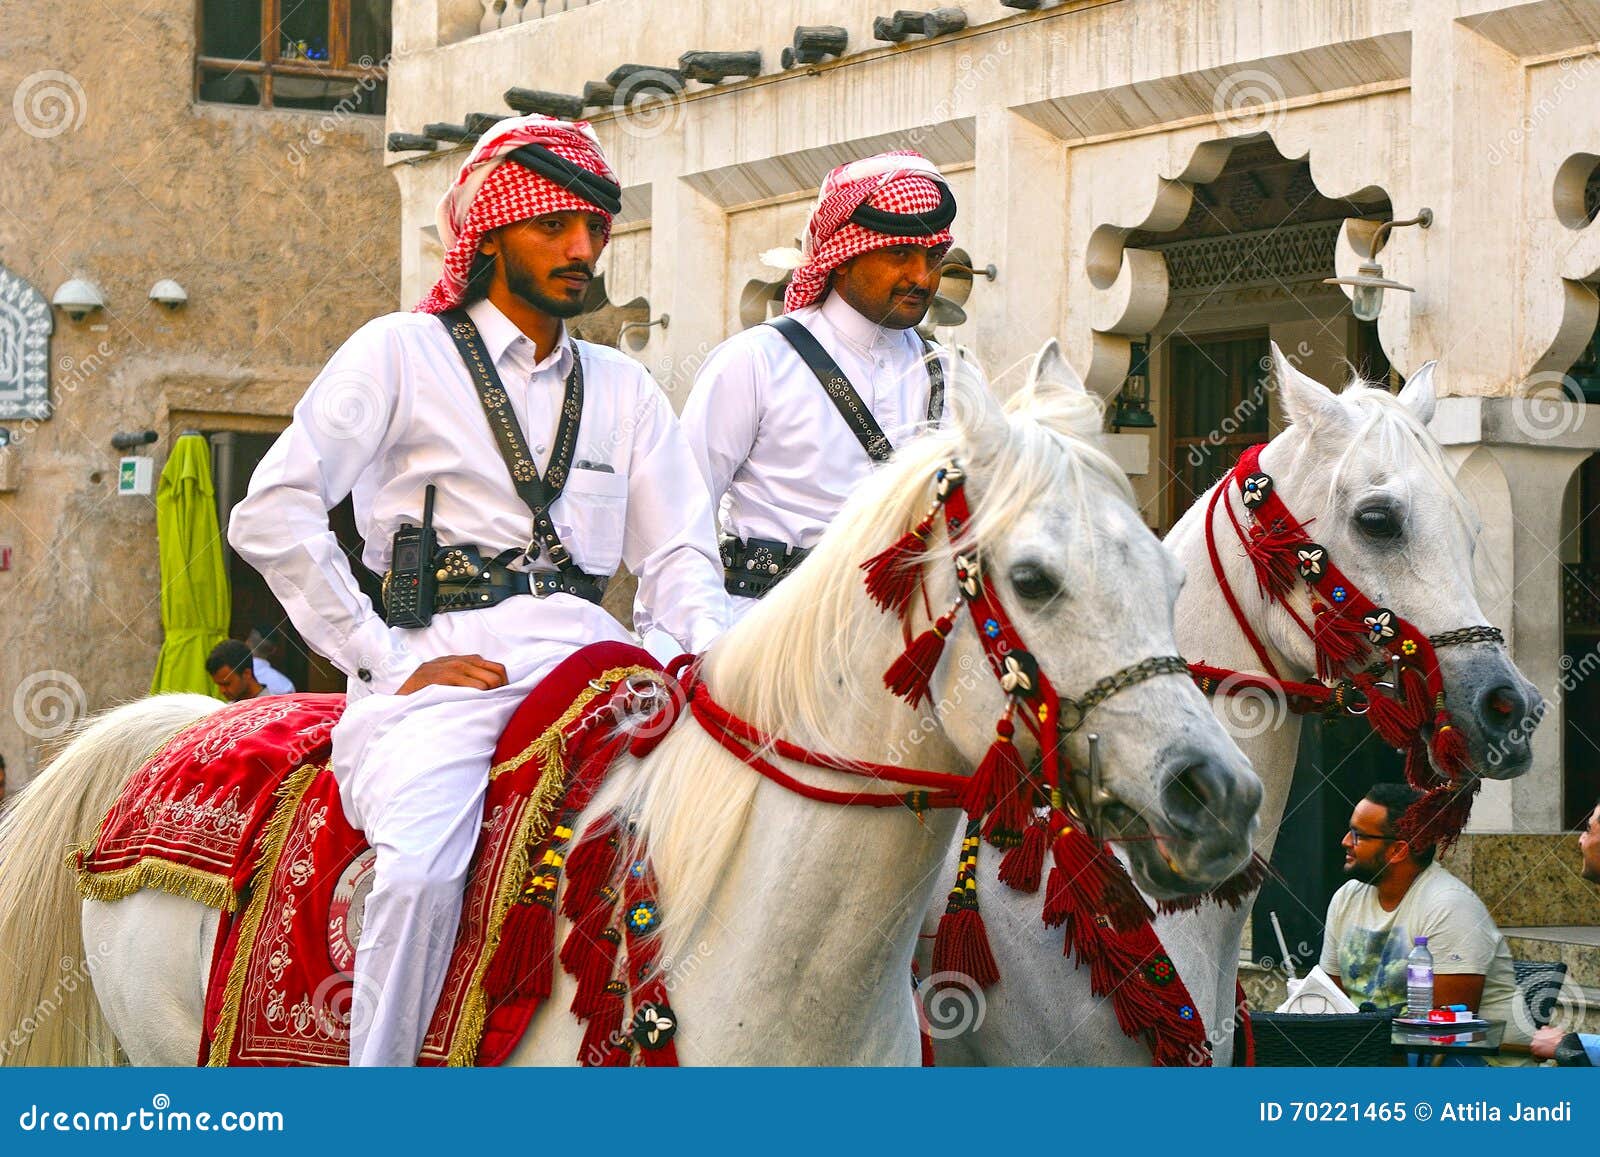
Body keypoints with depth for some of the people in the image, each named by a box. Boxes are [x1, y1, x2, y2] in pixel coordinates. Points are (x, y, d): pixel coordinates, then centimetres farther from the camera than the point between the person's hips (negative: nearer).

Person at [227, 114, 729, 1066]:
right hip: (444, 666, -4)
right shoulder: (401, 355, 9)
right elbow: (273, 516, 0)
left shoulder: (625, 389, 23)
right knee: (423, 871, -32)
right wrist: (387, 660, -7)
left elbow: (679, 552, 17)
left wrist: (717, 659, -5)